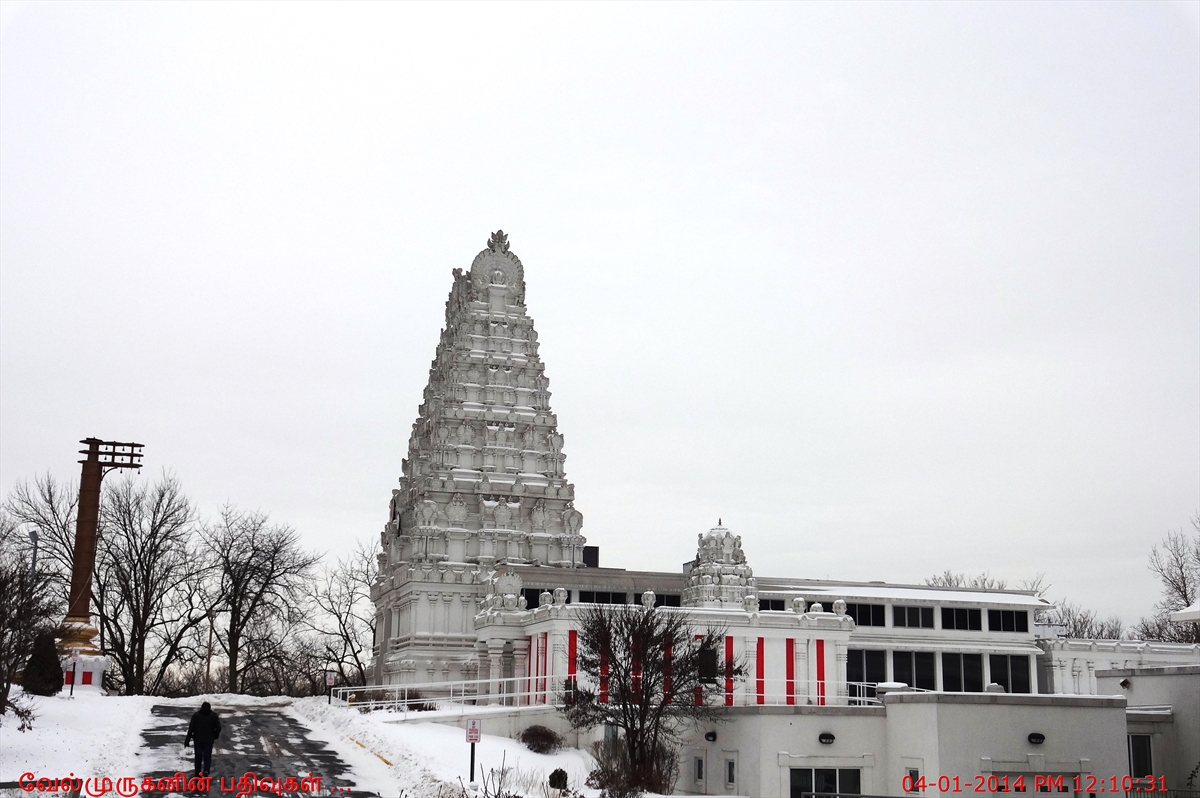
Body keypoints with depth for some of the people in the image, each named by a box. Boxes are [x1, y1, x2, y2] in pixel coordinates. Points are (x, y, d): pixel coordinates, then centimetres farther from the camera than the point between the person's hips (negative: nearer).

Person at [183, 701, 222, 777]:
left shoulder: (196, 715, -1)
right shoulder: (213, 715, -2)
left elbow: (191, 728, -4)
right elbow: (218, 727, -5)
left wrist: (187, 740, -1)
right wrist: (215, 735, 13)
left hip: (198, 739, 1)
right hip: (209, 740, -1)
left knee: (198, 757, 12)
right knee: (207, 756, 7)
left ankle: (198, 775, 15)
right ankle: (206, 771, -18)